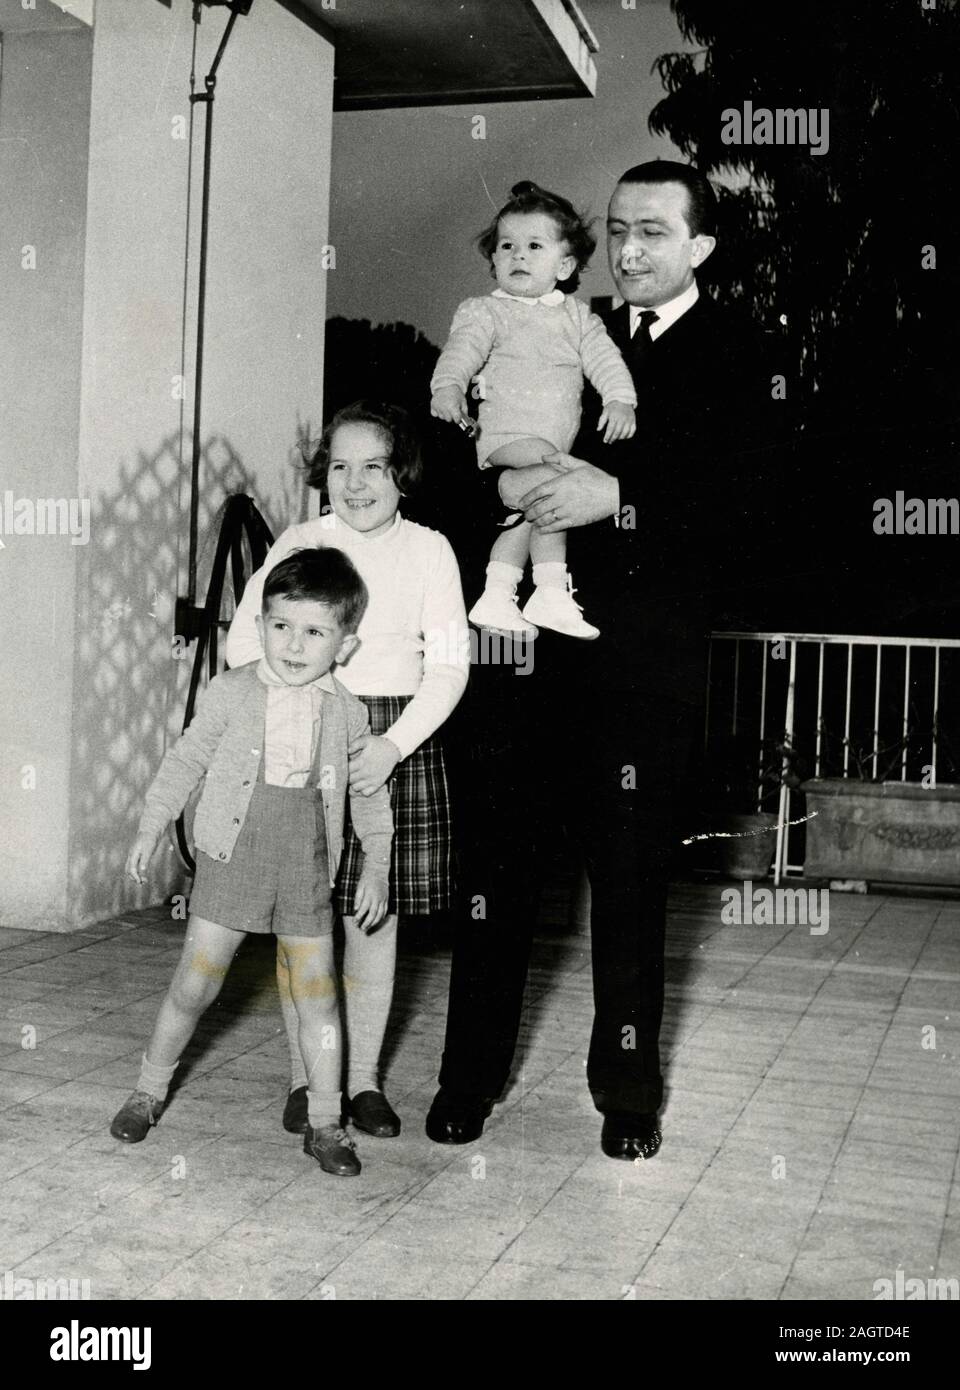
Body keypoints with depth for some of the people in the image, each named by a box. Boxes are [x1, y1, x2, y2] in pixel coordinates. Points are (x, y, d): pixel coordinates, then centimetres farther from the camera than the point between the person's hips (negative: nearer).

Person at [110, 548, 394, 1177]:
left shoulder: (348, 712, 0)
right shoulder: (232, 692, -4)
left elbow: (369, 795, 9)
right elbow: (186, 760, 6)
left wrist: (377, 865, 4)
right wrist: (151, 828, 5)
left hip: (308, 872, 1)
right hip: (231, 859, -1)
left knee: (318, 994, 4)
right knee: (195, 983, 5)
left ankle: (326, 1122, 16)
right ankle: (151, 1088, 27)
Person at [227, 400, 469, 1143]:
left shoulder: (428, 550, 2)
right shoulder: (297, 543, 4)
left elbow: (449, 665, -2)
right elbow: (246, 642, 2)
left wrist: (392, 744, -15)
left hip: (396, 741, 0)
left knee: (375, 916, 6)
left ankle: (364, 1078, 20)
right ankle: (306, 1076, 19)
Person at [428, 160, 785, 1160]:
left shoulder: (733, 357, 3)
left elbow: (745, 496, -10)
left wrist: (618, 495, -20)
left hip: (646, 656, -3)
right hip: (528, 630, 3)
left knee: (629, 871, 5)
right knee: (498, 854, 5)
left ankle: (627, 1091, 21)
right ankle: (470, 1077, 19)